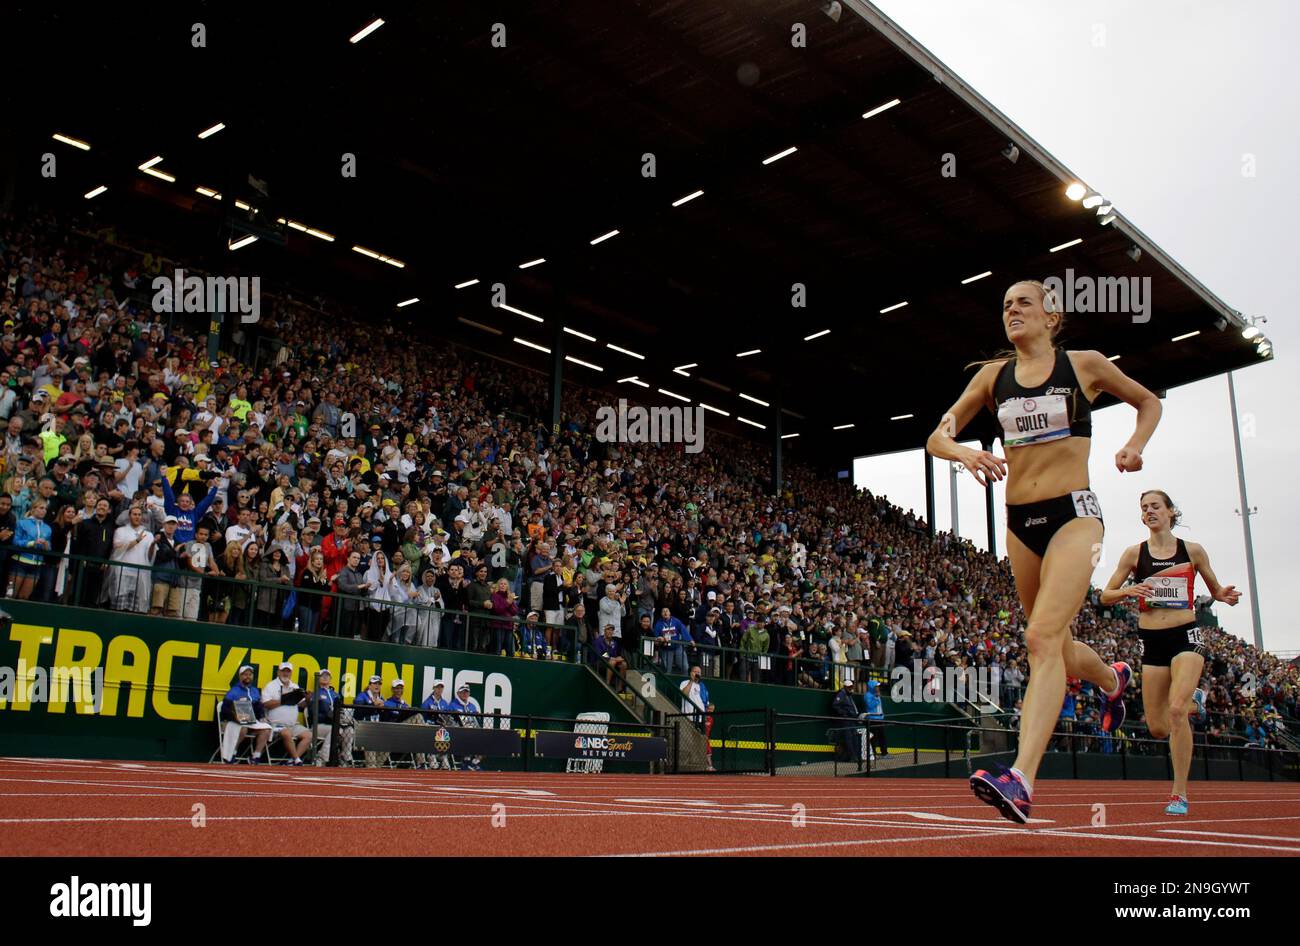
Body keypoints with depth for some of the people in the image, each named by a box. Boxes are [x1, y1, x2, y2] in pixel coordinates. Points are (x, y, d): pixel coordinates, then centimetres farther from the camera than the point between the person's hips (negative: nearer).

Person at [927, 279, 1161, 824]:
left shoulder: (1085, 365, 1)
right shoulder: (993, 376, 8)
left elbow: (1149, 402, 16)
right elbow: (936, 437, 7)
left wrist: (1136, 445, -3)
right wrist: (963, 452, -15)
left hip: (1073, 514, -5)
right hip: (1020, 522, 5)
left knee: (1043, 638, -22)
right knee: (1057, 651, 16)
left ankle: (1021, 780, -29)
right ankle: (1113, 679, 51)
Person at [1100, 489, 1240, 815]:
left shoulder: (1193, 551, 4)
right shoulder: (1134, 553, 4)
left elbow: (1215, 589, 17)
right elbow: (1105, 596, 5)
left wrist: (1226, 596, -6)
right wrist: (1128, 590, -15)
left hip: (1186, 635, -2)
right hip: (1151, 640, 2)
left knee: (1176, 710, -23)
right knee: (1157, 728, 5)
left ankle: (1180, 794, -11)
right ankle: (1193, 701, 41)